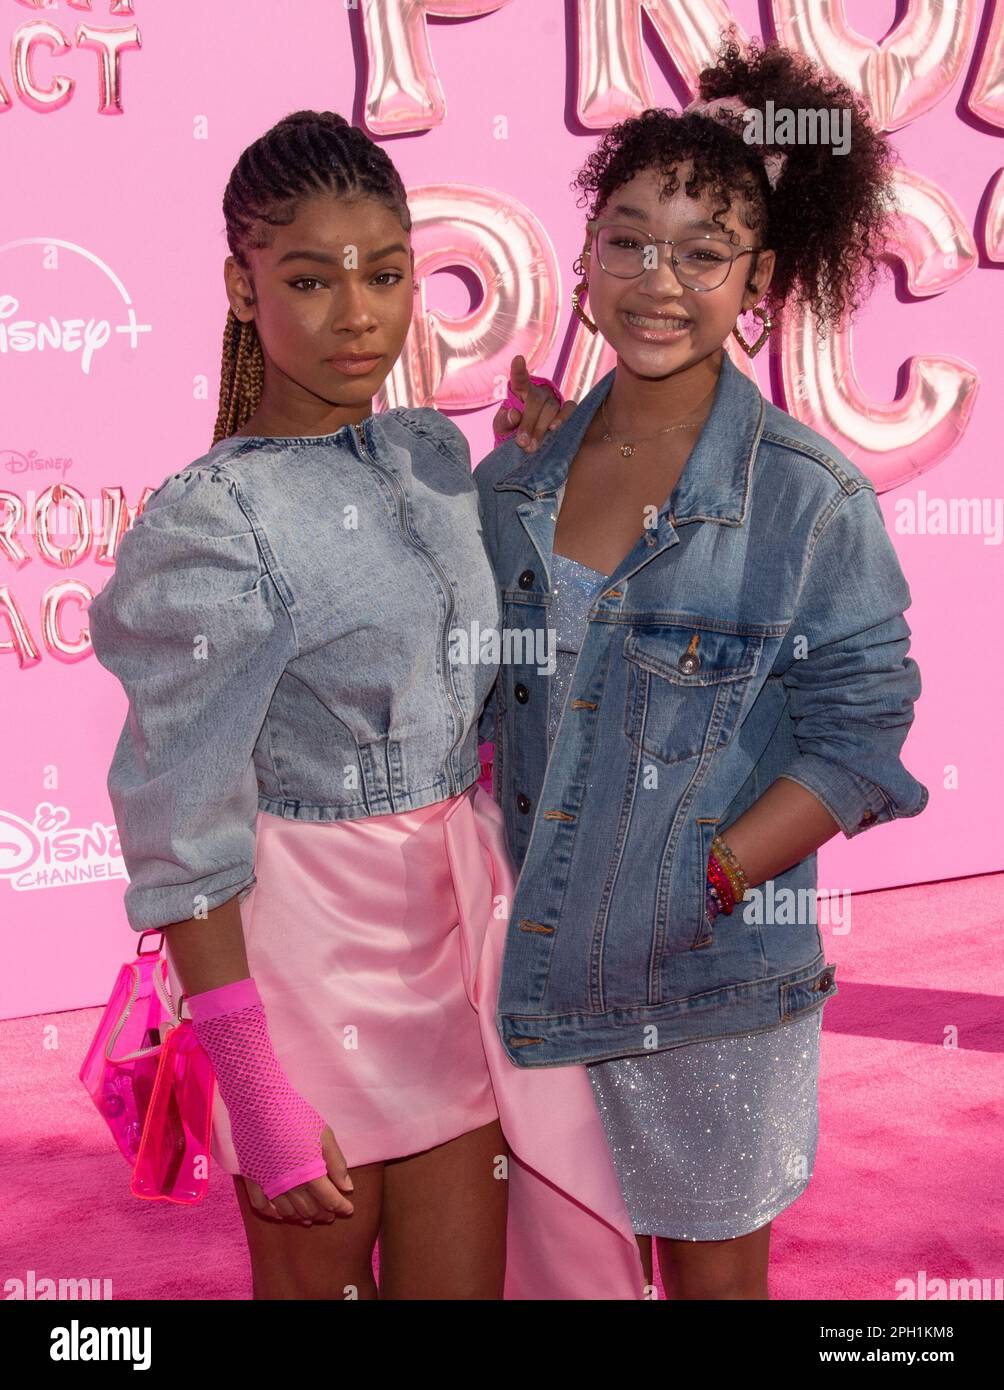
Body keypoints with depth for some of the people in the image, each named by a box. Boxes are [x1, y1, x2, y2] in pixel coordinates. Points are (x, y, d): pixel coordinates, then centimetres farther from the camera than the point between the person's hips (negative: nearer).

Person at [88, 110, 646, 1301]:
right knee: (318, 1273, 14)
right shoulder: (211, 523, -18)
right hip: (310, 934, -6)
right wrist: (255, 1091, -17)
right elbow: (183, 831, -17)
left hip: (460, 910, 6)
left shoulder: (439, 455, 3)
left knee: (461, 1275, 15)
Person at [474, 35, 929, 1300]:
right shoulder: (512, 481, 1)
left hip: (712, 982, -3)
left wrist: (705, 882, -17)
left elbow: (860, 735, -12)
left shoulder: (808, 498, -12)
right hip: (529, 960, 4)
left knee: (712, 1266, 15)